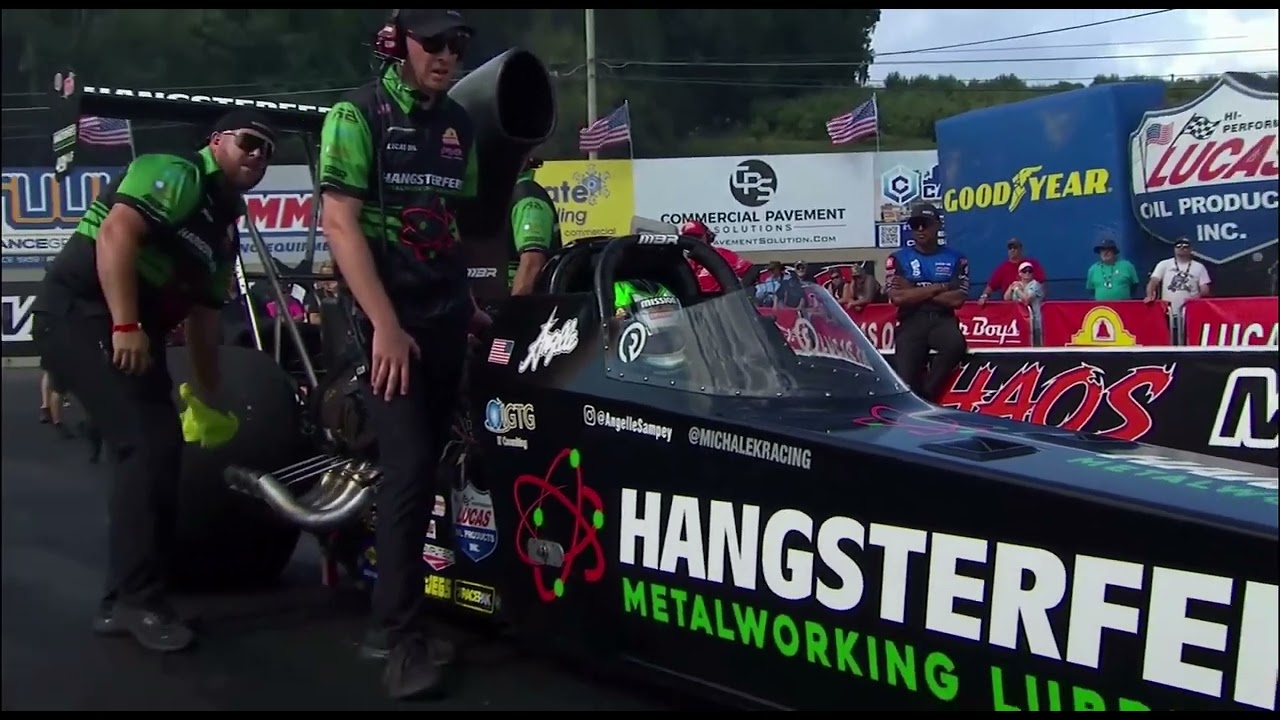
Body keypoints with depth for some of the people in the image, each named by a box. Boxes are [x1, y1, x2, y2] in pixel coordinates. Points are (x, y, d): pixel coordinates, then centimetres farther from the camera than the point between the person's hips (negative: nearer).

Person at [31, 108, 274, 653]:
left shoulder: (223, 230, 21)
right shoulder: (177, 176, -6)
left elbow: (202, 319, 26)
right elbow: (116, 233, -21)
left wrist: (210, 400, 27)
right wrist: (125, 326, -29)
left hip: (132, 332, 10)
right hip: (81, 313, -10)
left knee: (158, 450, 10)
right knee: (150, 445, -18)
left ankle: (123, 600, 20)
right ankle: (137, 600, -8)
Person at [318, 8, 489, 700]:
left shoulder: (458, 123, 13)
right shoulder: (358, 113, -6)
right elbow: (339, 224, -13)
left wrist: (467, 300, 16)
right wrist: (384, 323, -19)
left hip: (446, 315, 6)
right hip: (389, 316, -6)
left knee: (426, 466, 7)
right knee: (408, 470, -11)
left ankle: (391, 619, 17)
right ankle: (404, 638, -2)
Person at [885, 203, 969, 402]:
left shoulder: (955, 258, 9)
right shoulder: (898, 259, 8)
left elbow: (957, 299, -5)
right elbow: (897, 297, -7)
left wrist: (913, 292, -6)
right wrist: (939, 287, -6)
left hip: (943, 320, 0)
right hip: (911, 322, 0)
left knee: (956, 345, -33)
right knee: (905, 382, -18)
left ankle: (925, 395, -16)